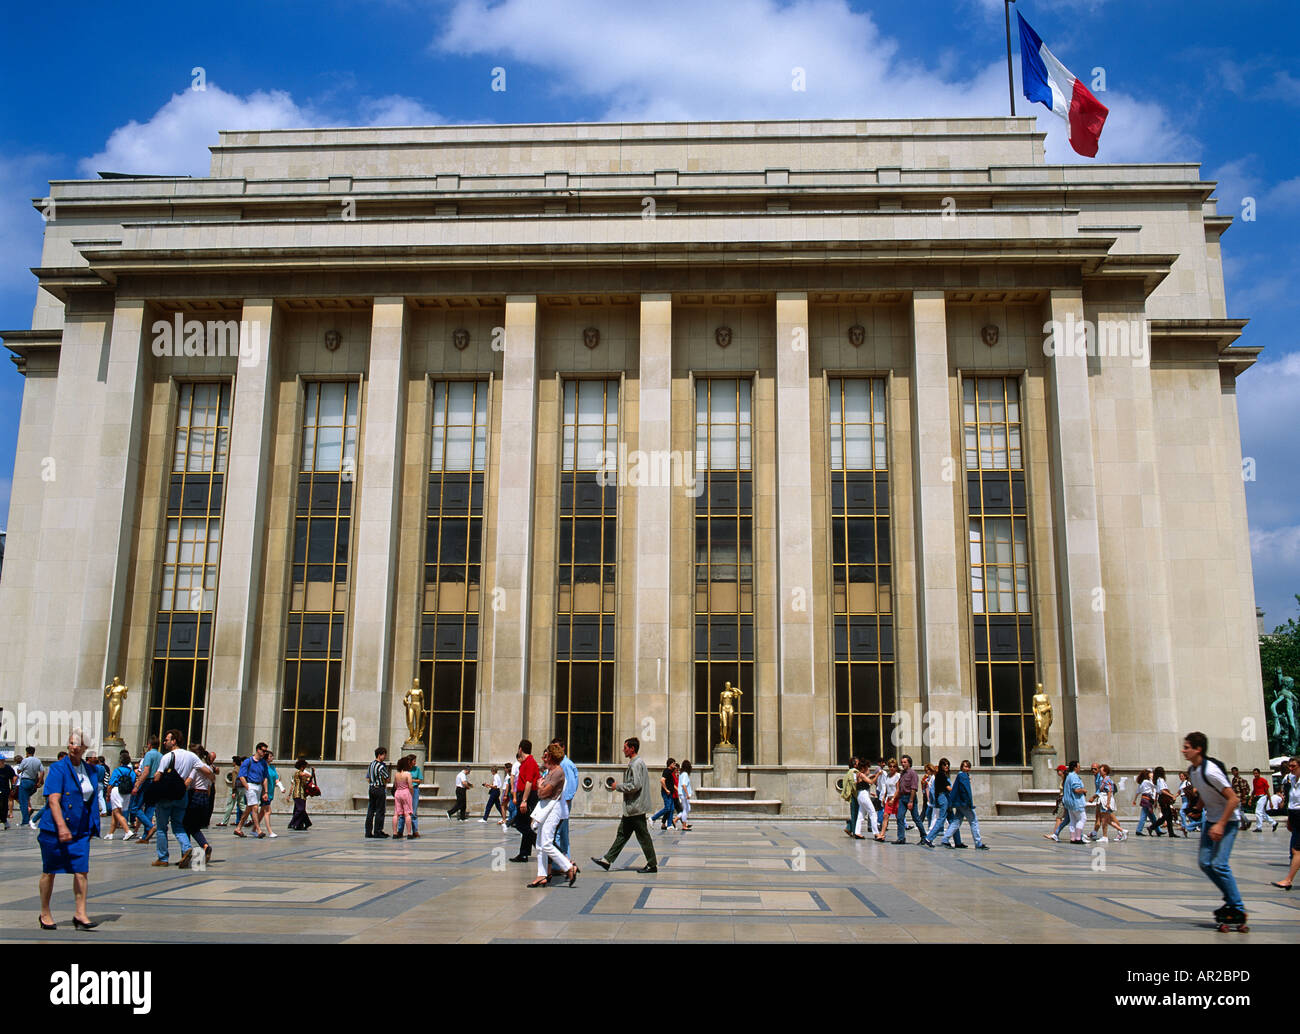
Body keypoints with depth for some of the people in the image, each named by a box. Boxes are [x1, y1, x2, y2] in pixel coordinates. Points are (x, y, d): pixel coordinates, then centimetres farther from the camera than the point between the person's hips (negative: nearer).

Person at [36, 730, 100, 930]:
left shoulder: (89, 770, 10)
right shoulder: (58, 768, -9)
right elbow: (53, 799, -20)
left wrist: (92, 826, 19)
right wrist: (61, 826, -30)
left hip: (80, 830, 5)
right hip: (55, 829, -5)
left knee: (82, 870, -4)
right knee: (49, 871, 6)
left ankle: (80, 914, -2)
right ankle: (45, 913, 21)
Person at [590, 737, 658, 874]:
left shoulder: (636, 764, -16)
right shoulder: (634, 763, 16)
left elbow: (635, 786, -23)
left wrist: (618, 786, -12)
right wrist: (618, 786, 15)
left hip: (636, 808, -10)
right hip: (631, 808, 10)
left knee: (643, 836, -3)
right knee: (622, 834, 12)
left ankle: (652, 865, 5)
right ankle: (607, 860, 17)